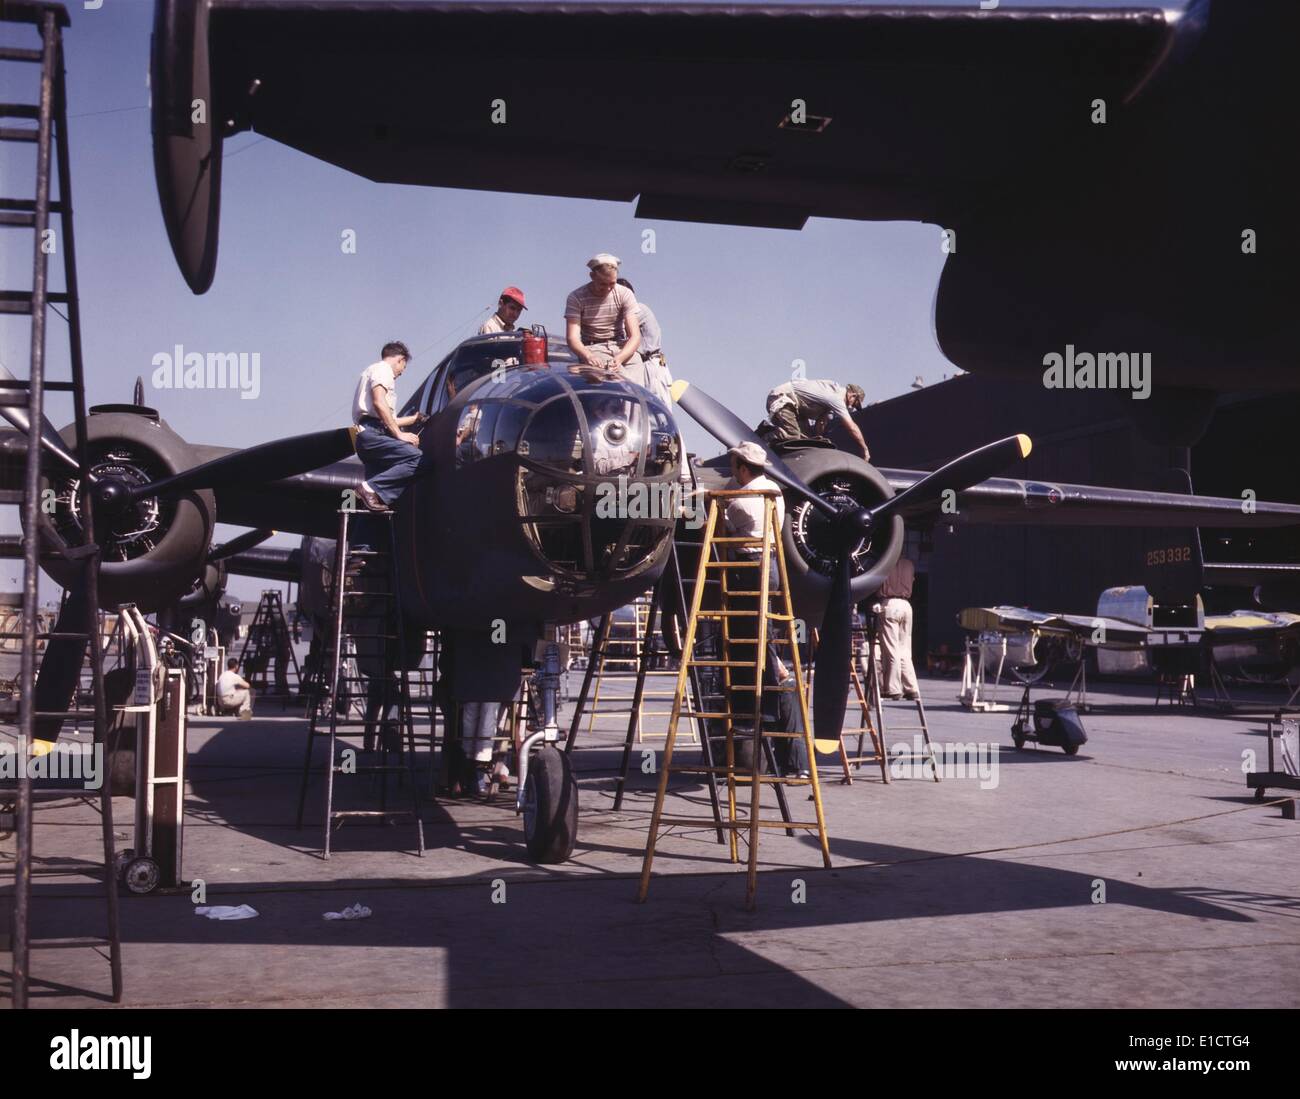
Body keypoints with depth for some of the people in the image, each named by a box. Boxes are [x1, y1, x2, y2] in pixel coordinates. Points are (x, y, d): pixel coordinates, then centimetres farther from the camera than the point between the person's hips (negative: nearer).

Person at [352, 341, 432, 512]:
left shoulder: (371, 371, 34)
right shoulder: (383, 369, 4)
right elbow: (379, 403, -15)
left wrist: (413, 419, 50)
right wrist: (400, 434, -14)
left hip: (364, 437, 11)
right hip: (373, 433, -11)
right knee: (422, 460, -24)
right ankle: (373, 488, -30)